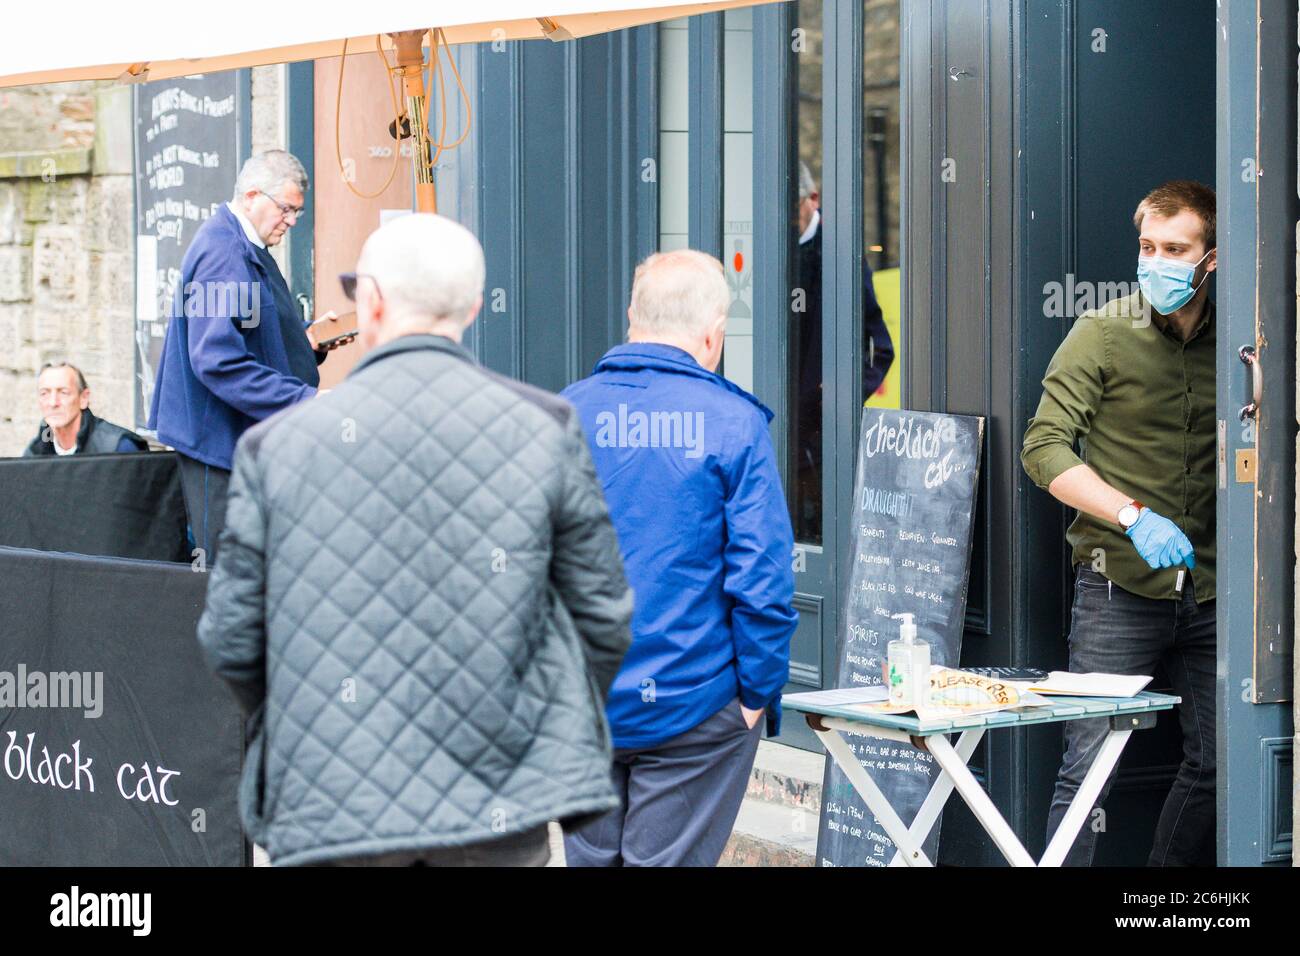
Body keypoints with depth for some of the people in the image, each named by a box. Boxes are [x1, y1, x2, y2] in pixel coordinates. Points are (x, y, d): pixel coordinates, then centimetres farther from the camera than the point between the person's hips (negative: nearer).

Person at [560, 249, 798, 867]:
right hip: (693, 710, -3)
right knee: (667, 861, 3)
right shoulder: (733, 423, -9)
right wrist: (758, 692, -4)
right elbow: (761, 577, -13)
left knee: (590, 859, 14)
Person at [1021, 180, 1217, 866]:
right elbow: (1044, 448, -9)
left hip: (1208, 591, 4)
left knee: (1214, 764, 8)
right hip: (1119, 584, -4)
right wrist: (1134, 516, -19)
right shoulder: (1102, 334, -2)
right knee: (1090, 764, -7)